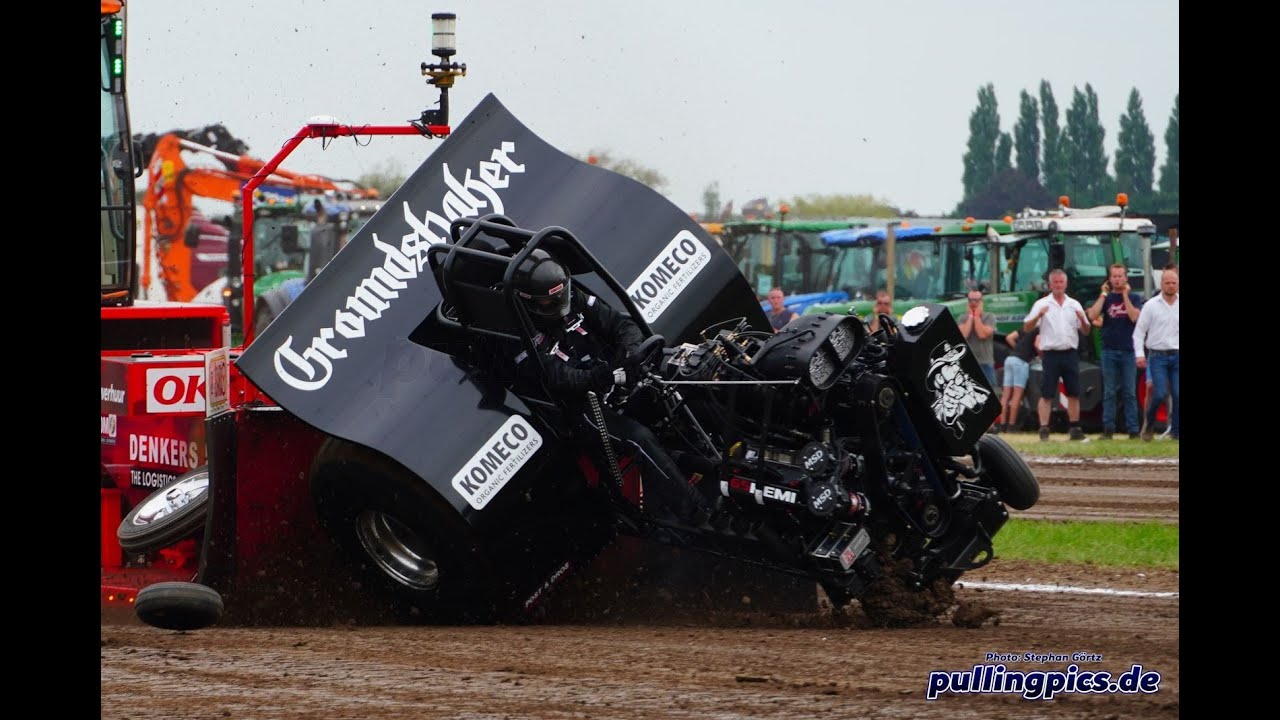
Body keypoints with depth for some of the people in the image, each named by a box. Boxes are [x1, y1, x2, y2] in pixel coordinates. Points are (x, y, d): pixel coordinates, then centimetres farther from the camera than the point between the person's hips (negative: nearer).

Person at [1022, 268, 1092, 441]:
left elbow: (1086, 331, 13)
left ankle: (1075, 429, 13)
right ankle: (1044, 429, -5)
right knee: (1046, 394, -5)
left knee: (1074, 393, 6)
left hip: (1070, 354, 3)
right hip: (1051, 354, -3)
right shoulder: (1042, 304, 3)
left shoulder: (1074, 305, 12)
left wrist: (1082, 319, -8)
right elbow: (1026, 328, -1)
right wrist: (1038, 316, -19)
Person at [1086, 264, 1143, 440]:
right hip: (1109, 350, 1)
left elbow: (1134, 316, -10)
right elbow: (1092, 315, -7)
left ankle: (1133, 430, -1)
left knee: (1130, 392, -1)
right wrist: (1103, 295, -7)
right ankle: (1108, 429, 2)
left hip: (1128, 350, -1)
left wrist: (1125, 295, -9)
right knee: (1109, 392, 0)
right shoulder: (1105, 298, 9)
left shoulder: (1134, 298, 7)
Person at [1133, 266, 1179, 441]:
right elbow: (1139, 331, 0)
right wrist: (1139, 353, -10)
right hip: (1157, 356, -2)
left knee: (1178, 395, -3)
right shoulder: (1151, 305, 0)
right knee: (1160, 393, -13)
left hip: (1177, 355, 2)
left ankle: (1176, 431, 6)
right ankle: (1149, 423, 11)